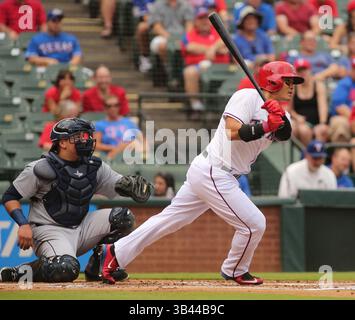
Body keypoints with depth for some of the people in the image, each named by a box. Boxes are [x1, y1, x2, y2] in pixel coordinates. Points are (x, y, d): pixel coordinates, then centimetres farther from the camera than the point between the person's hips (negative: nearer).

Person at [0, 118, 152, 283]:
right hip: (49, 231, -6)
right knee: (66, 269, -35)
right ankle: (16, 273, -12)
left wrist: (133, 186, -17)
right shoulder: (41, 169, -11)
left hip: (81, 229, 7)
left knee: (123, 216, -7)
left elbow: (120, 185, 8)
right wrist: (23, 224, -22)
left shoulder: (95, 167, 7)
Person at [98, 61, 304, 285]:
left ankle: (117, 253, 15)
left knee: (170, 219, 12)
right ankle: (235, 271, 18)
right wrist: (266, 126, -26)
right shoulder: (248, 97, -11)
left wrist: (280, 118, -25)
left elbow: (285, 134, -6)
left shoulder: (278, 113, 14)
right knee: (254, 224, -5)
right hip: (214, 174, -9)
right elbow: (233, 131, -22)